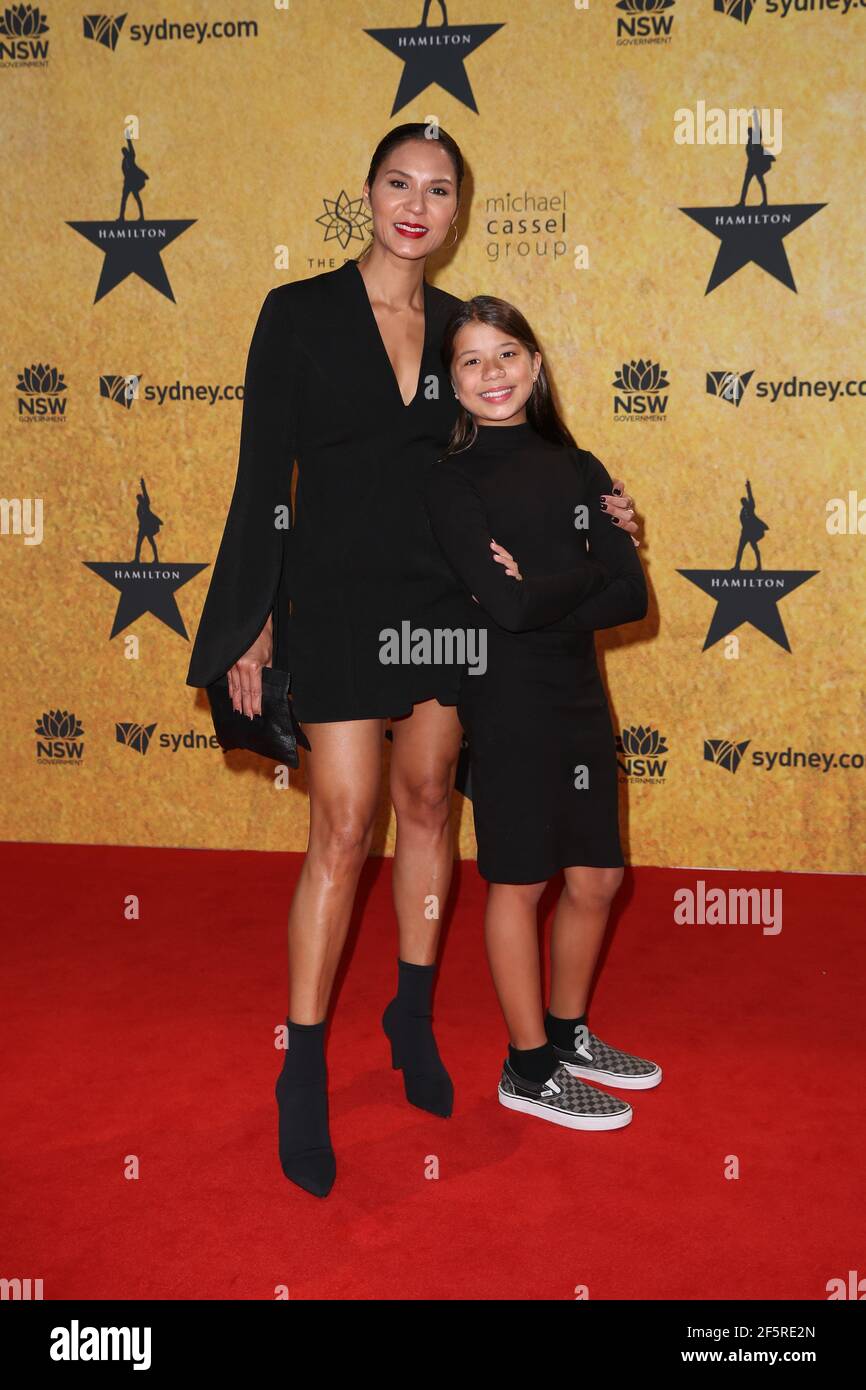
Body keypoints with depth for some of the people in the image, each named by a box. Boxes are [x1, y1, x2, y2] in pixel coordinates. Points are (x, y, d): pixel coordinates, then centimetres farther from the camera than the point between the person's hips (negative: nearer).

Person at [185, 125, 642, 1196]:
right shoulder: (299, 313, -4)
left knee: (428, 802, 12)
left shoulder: (457, 325, 7)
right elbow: (262, 476, -6)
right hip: (337, 597, -4)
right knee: (344, 828, -6)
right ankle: (303, 1075, 7)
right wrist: (252, 624, -9)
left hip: (438, 596, 5)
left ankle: (413, 1016, 30)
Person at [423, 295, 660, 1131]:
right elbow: (508, 605, -20)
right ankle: (529, 1069, 18)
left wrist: (539, 596, -14)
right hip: (508, 701, -6)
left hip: (579, 695, 6)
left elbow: (633, 598, -2)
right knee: (519, 881, 4)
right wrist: (590, 573, -7)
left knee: (596, 878, 12)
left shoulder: (578, 471, 8)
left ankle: (567, 1034, 33)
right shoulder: (453, 483, -7)